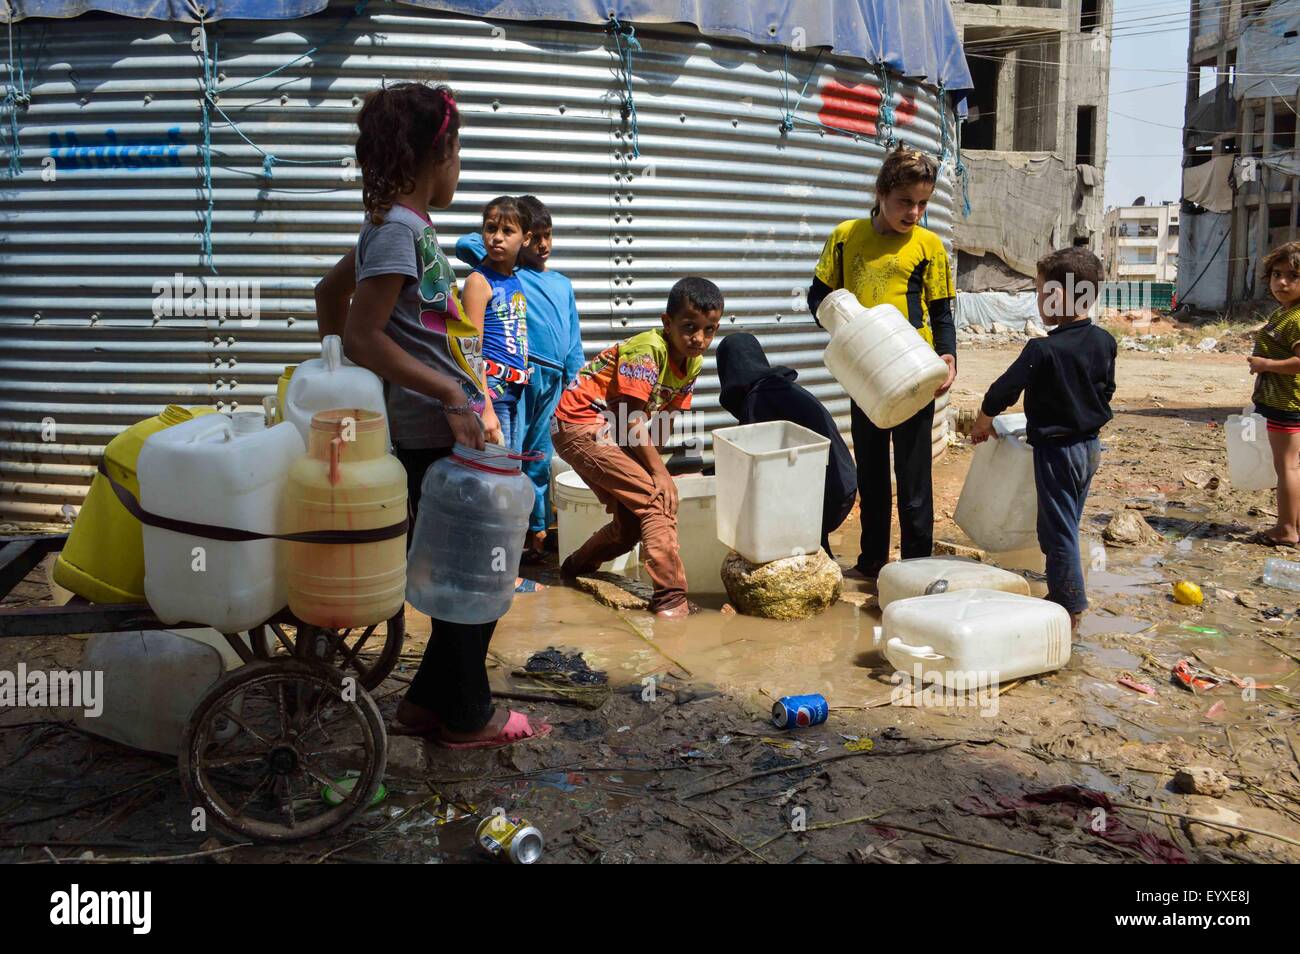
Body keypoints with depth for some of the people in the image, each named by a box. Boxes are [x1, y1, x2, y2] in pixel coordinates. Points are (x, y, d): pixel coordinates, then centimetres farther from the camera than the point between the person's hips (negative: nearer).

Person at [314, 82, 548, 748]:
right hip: (436, 434, -10)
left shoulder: (398, 224, 14)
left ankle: (429, 703, 27)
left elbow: (331, 292, 24)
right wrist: (452, 395, -20)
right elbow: (363, 334, -20)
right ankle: (468, 718, 18)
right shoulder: (401, 228, -14)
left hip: (451, 428, 10)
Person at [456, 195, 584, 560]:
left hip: (553, 380, 6)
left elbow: (573, 337, 19)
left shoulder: (563, 284, 20)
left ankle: (538, 532, 22)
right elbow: (465, 244, -10)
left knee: (539, 457, 13)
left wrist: (575, 379, 11)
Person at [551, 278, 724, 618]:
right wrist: (659, 471, -22)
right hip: (582, 426, -9)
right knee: (659, 498, -18)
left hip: (611, 432, 9)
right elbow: (633, 417, -24)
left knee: (633, 519, 12)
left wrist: (655, 463, -4)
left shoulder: (693, 363, 4)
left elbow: (664, 418, 6)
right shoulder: (648, 350, -23)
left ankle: (578, 566, 35)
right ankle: (670, 595, -16)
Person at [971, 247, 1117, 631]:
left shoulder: (1043, 350, -22)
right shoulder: (1104, 342, 0)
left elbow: (1005, 389, -13)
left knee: (1058, 529, 3)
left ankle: (1070, 604, 10)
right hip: (1089, 445, 8)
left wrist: (983, 420, 4)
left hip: (1056, 450, -8)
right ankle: (1061, 594, 27)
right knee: (1066, 524, 18)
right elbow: (1107, 390, 13)